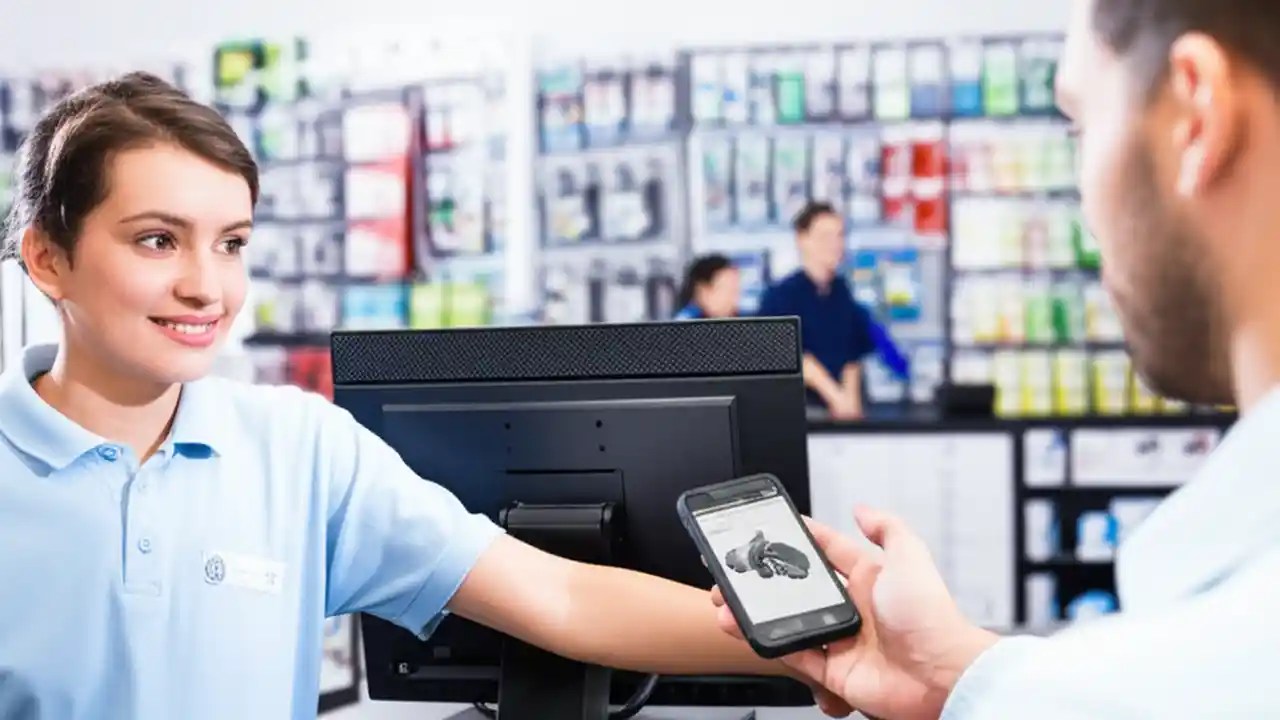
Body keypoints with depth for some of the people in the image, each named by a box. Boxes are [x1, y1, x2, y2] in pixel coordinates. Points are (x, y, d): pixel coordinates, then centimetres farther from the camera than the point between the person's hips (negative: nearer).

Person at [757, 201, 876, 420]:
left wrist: (850, 400, -5)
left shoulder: (842, 291, 8)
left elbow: (854, 353, 7)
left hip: (841, 410, 4)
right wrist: (836, 396, -16)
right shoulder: (781, 296, -7)